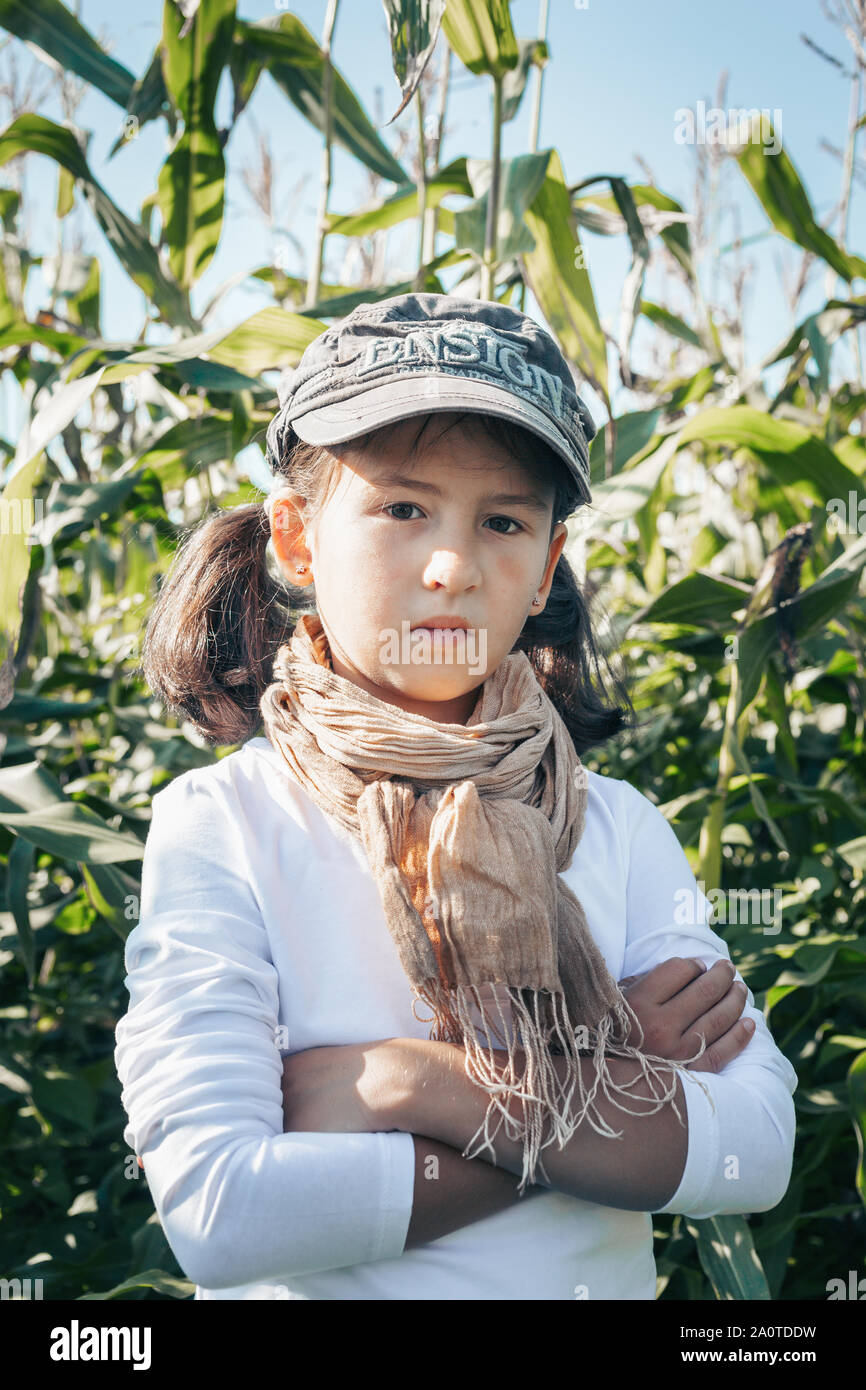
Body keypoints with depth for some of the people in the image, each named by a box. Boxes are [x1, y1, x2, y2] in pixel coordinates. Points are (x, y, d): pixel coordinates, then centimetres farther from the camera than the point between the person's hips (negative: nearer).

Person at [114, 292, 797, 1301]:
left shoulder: (619, 828, -3)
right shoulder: (216, 827, -12)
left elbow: (760, 1148, -13)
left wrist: (426, 1087, -22)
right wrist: (600, 1103, -19)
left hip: (604, 1283, 2)